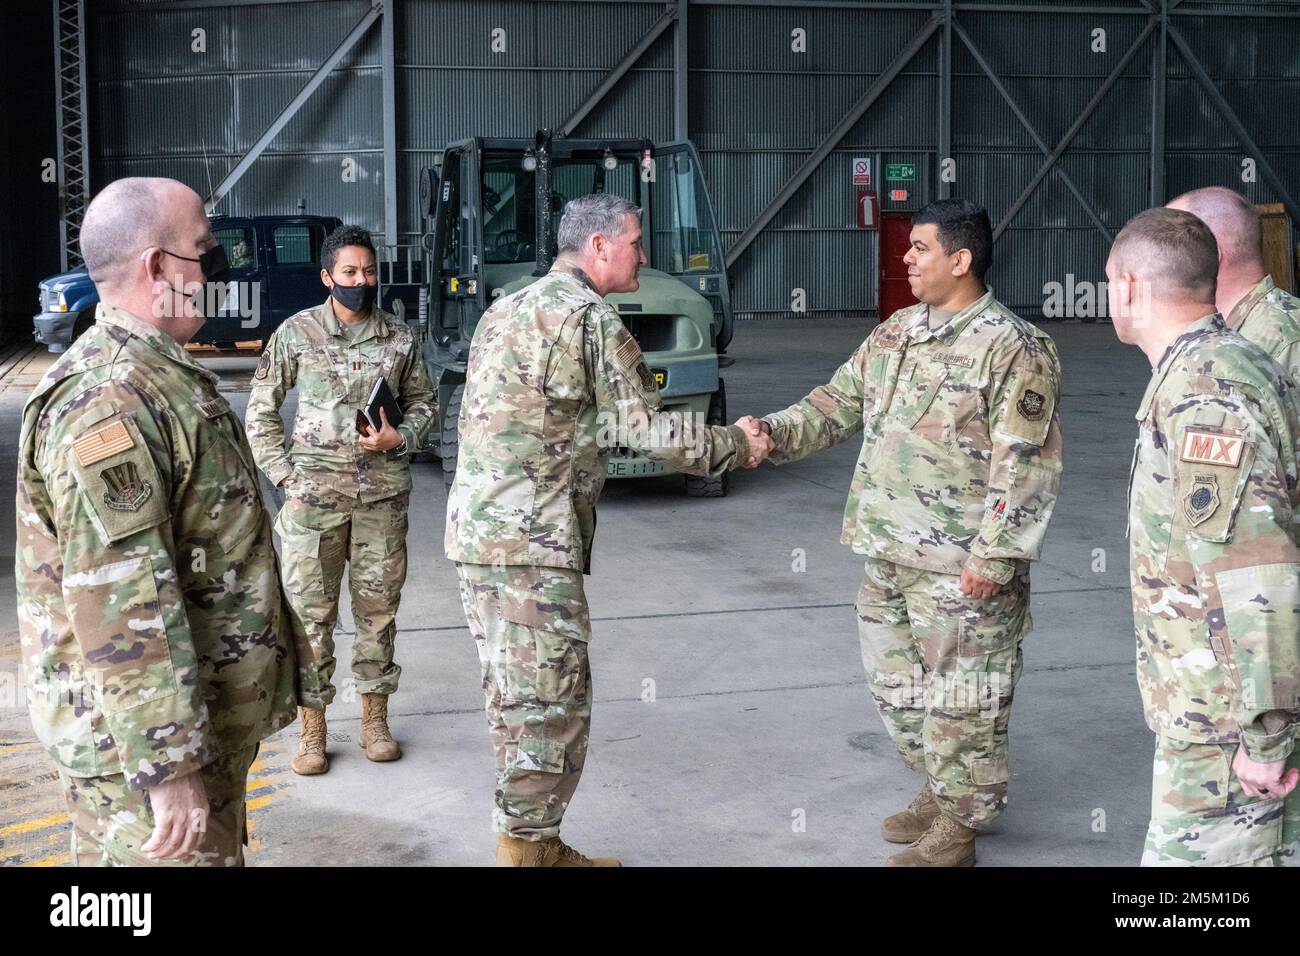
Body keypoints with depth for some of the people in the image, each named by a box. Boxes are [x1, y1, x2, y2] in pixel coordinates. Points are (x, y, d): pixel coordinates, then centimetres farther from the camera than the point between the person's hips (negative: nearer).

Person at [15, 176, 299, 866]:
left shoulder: (158, 372, 12)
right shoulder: (108, 403, -23)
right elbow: (120, 605, -28)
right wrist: (171, 769, -28)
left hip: (207, 716, 10)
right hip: (145, 734, -10)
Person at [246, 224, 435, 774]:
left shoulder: (399, 338, 5)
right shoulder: (297, 333, 0)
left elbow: (422, 402, 15)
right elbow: (261, 409, 5)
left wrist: (400, 437, -6)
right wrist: (283, 473, -3)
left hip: (383, 493, 2)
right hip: (314, 492, -2)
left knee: (378, 606, 8)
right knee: (308, 610, 0)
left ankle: (374, 719, 22)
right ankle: (312, 730, 10)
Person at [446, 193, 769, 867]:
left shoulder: (508, 310, 18)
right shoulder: (590, 317, -10)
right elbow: (650, 429, -10)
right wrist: (736, 448, 4)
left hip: (474, 530, 10)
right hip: (531, 543, -9)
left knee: (516, 701, 15)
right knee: (551, 708, -3)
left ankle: (533, 848, 23)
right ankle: (527, 850, 3)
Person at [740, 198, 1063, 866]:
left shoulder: (1013, 349, -14)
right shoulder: (894, 333, 10)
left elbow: (1025, 465, -17)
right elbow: (837, 404, 15)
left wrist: (993, 557, -20)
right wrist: (774, 433, -2)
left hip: (960, 568, -8)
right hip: (888, 556, 8)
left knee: (958, 696, 3)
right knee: (896, 680, 19)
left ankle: (957, 829, 19)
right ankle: (939, 791, 38)